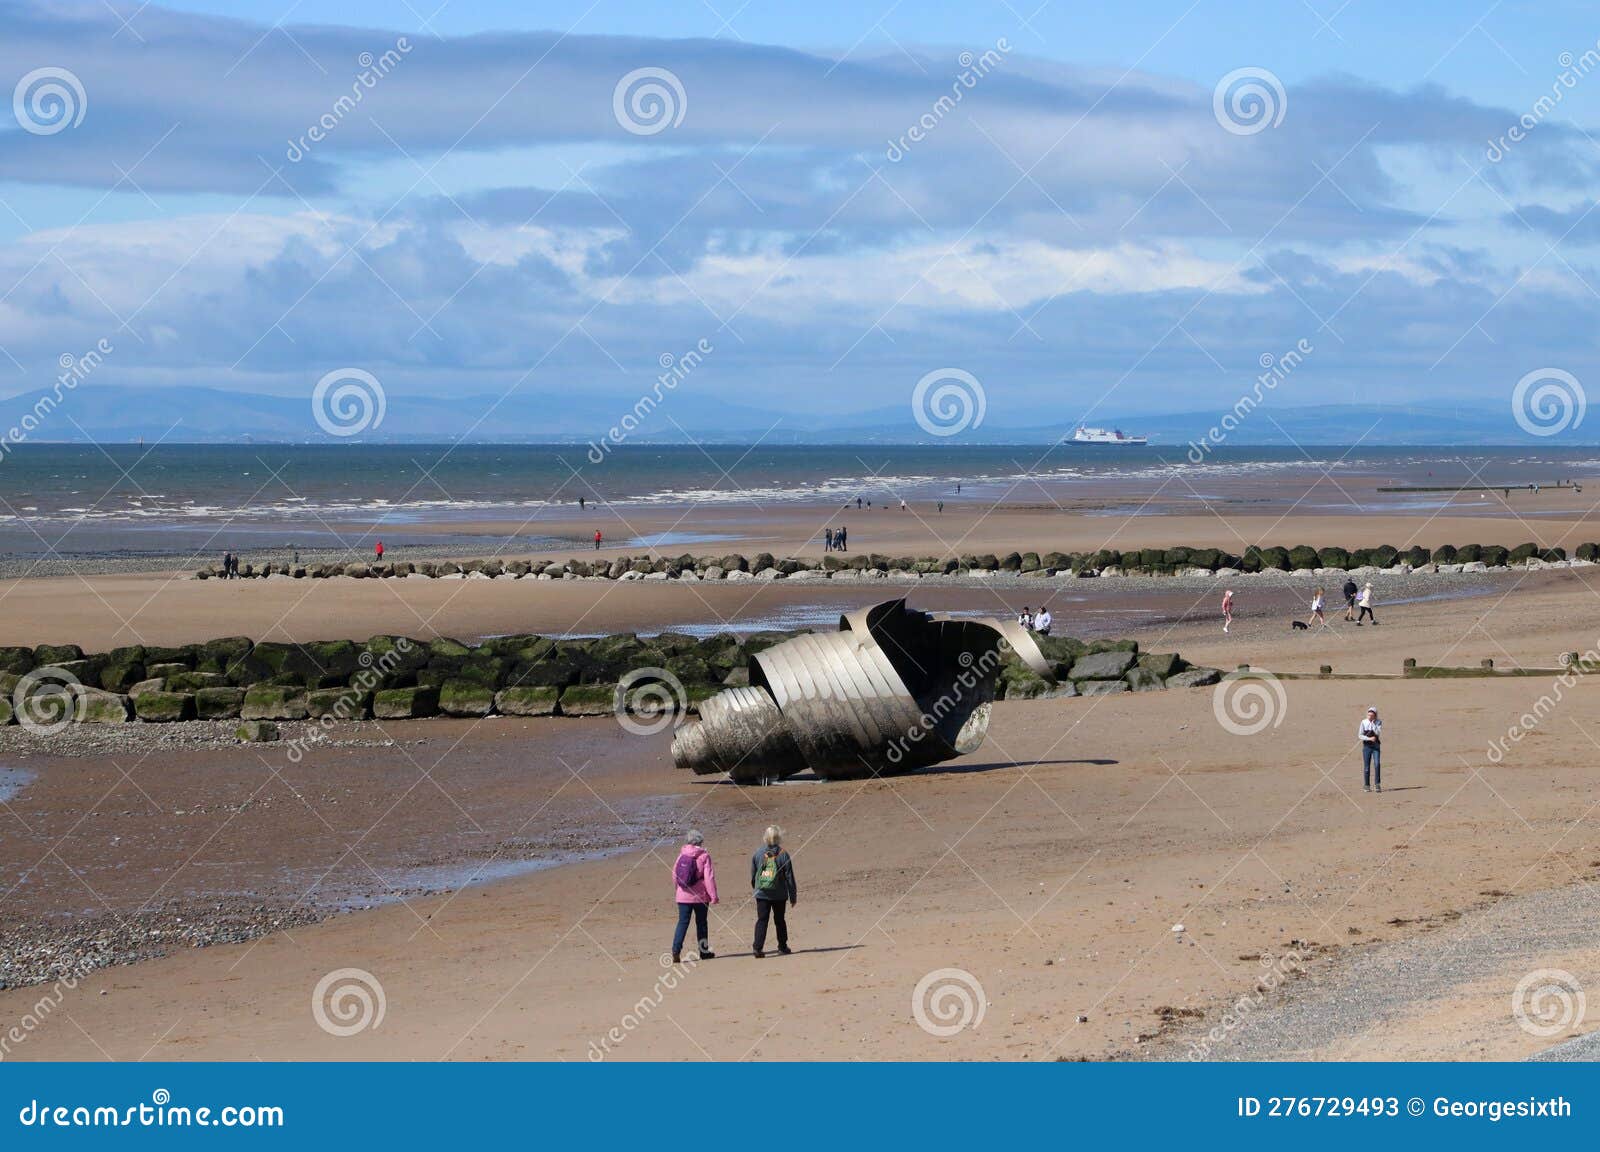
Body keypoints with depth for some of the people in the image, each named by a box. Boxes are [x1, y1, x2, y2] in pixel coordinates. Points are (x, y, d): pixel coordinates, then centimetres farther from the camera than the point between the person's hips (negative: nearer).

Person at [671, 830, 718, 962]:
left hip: (683, 896, 2)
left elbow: (674, 874, 9)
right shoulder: (704, 856, -8)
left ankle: (676, 950, -13)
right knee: (701, 922, 11)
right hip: (700, 896, -2)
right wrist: (713, 895, -9)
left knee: (683, 923, 3)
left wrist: (678, 888, 25)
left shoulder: (682, 855, 2)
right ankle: (704, 951, 20)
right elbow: (709, 877, -12)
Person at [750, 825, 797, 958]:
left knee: (761, 920, 0)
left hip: (761, 893, 1)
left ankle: (758, 947, -13)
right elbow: (789, 877, -5)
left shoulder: (758, 853, -1)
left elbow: (753, 874, 9)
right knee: (779, 920, 14)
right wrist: (793, 896, 3)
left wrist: (755, 888, 26)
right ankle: (782, 947, 21)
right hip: (779, 895, -1)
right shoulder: (783, 855, -8)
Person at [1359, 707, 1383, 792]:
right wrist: (1369, 738, -16)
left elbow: (1378, 733, -16)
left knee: (1377, 764, -16)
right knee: (1366, 767, 2)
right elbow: (1360, 735, -3)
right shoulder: (1364, 722, -3)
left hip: (1376, 746, 0)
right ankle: (1366, 786, 12)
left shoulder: (1378, 723, -3)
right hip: (1367, 746, 0)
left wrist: (1373, 724, -19)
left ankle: (1377, 784, -12)